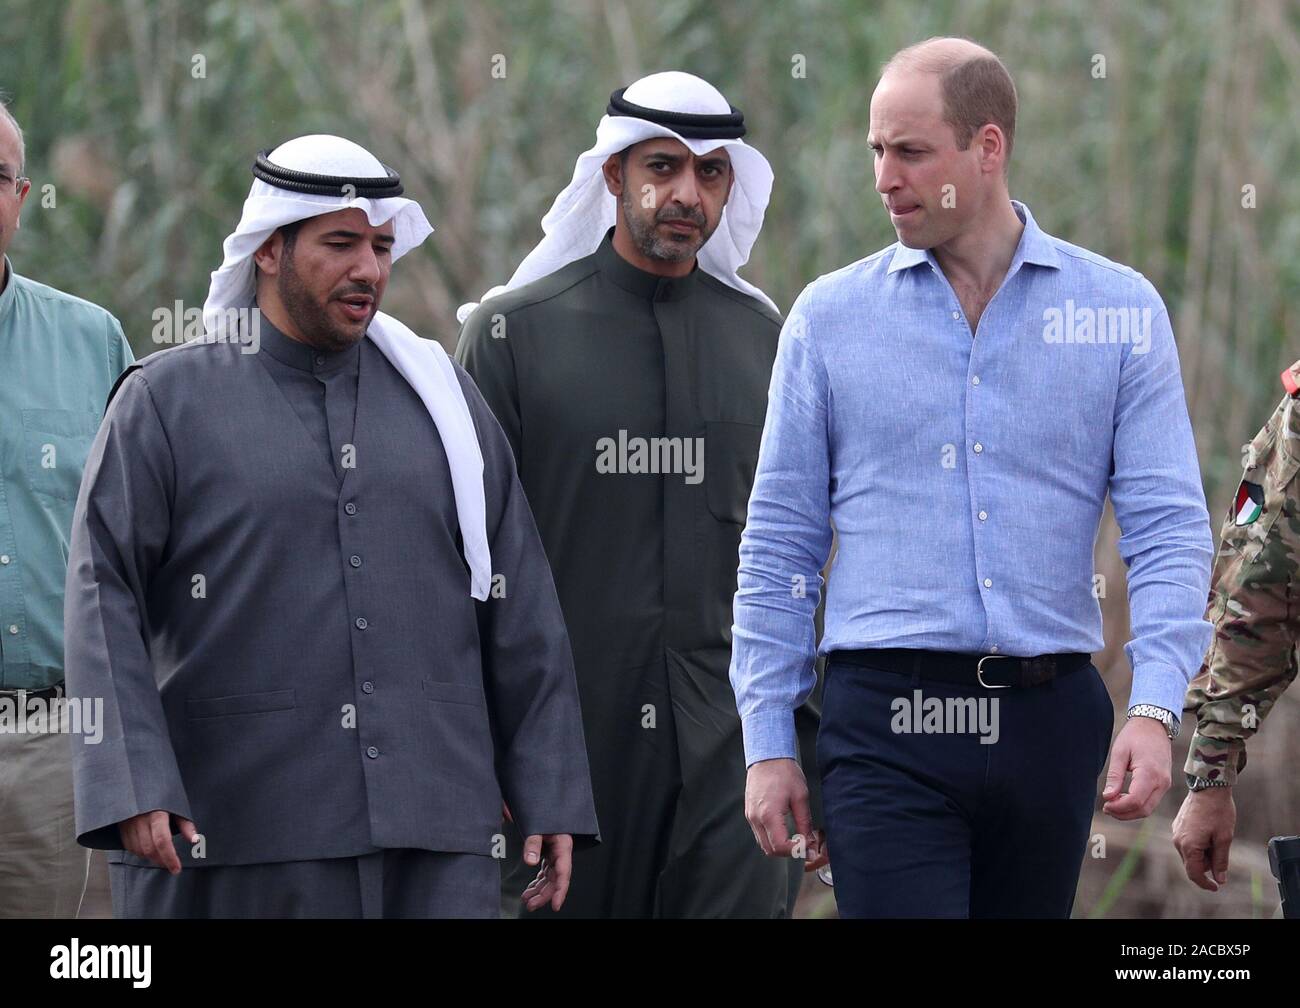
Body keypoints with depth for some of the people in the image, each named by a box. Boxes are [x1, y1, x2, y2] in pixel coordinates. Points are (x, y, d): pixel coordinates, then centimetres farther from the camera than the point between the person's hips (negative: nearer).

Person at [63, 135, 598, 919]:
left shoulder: (442, 398, 14)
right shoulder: (166, 403, 4)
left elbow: (520, 613, 14)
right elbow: (103, 600, -3)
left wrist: (551, 796, 7)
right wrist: (133, 789, -15)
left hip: (434, 838, 3)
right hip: (231, 842, -3)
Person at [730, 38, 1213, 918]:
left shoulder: (1121, 311, 5)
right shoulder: (830, 317, 6)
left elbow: (1168, 526, 0)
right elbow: (780, 543, 9)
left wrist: (1155, 710, -14)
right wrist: (768, 739, 3)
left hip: (1049, 714, 1)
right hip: (888, 714, -1)